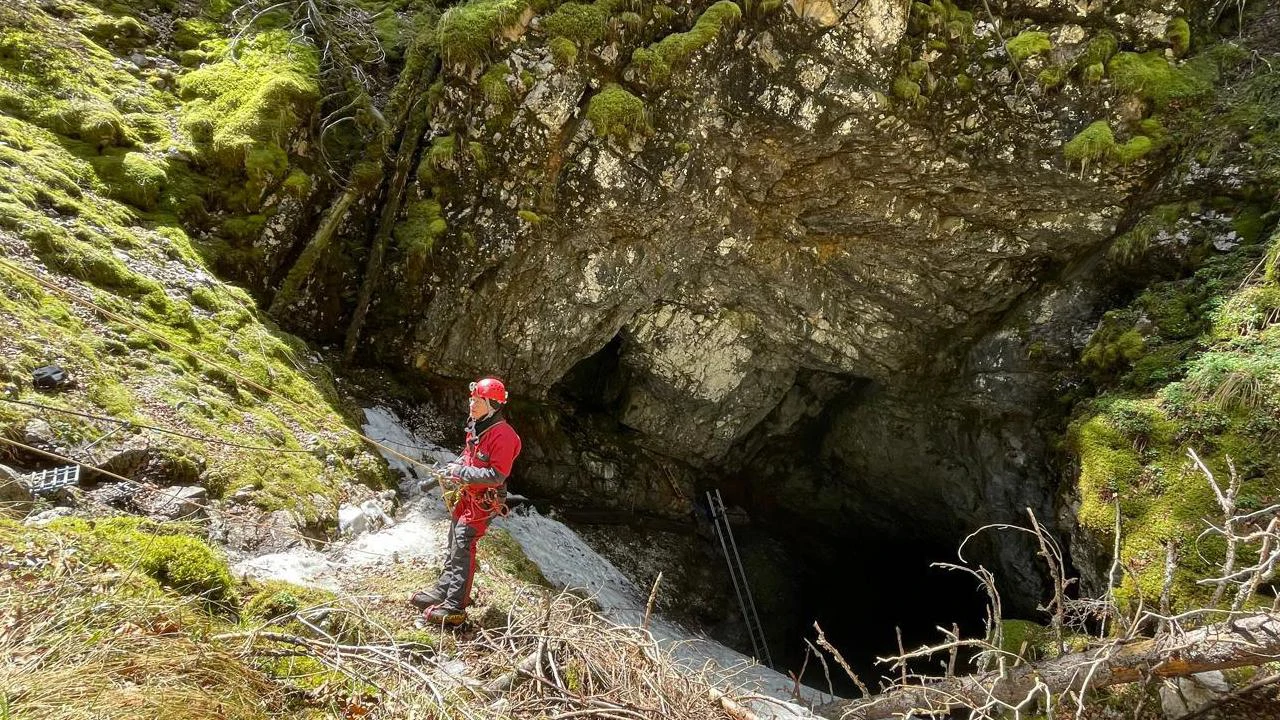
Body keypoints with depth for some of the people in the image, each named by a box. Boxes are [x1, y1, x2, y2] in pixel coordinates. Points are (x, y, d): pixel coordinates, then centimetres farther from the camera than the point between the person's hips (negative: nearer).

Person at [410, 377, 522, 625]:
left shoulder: (503, 435, -22)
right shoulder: (475, 426, 8)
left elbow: (497, 475, -25)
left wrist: (463, 473, -21)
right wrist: (456, 467, 3)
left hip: (483, 501, -9)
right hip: (467, 495, 9)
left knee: (462, 548, -12)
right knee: (453, 545, 17)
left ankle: (455, 608, -10)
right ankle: (442, 592, 29)